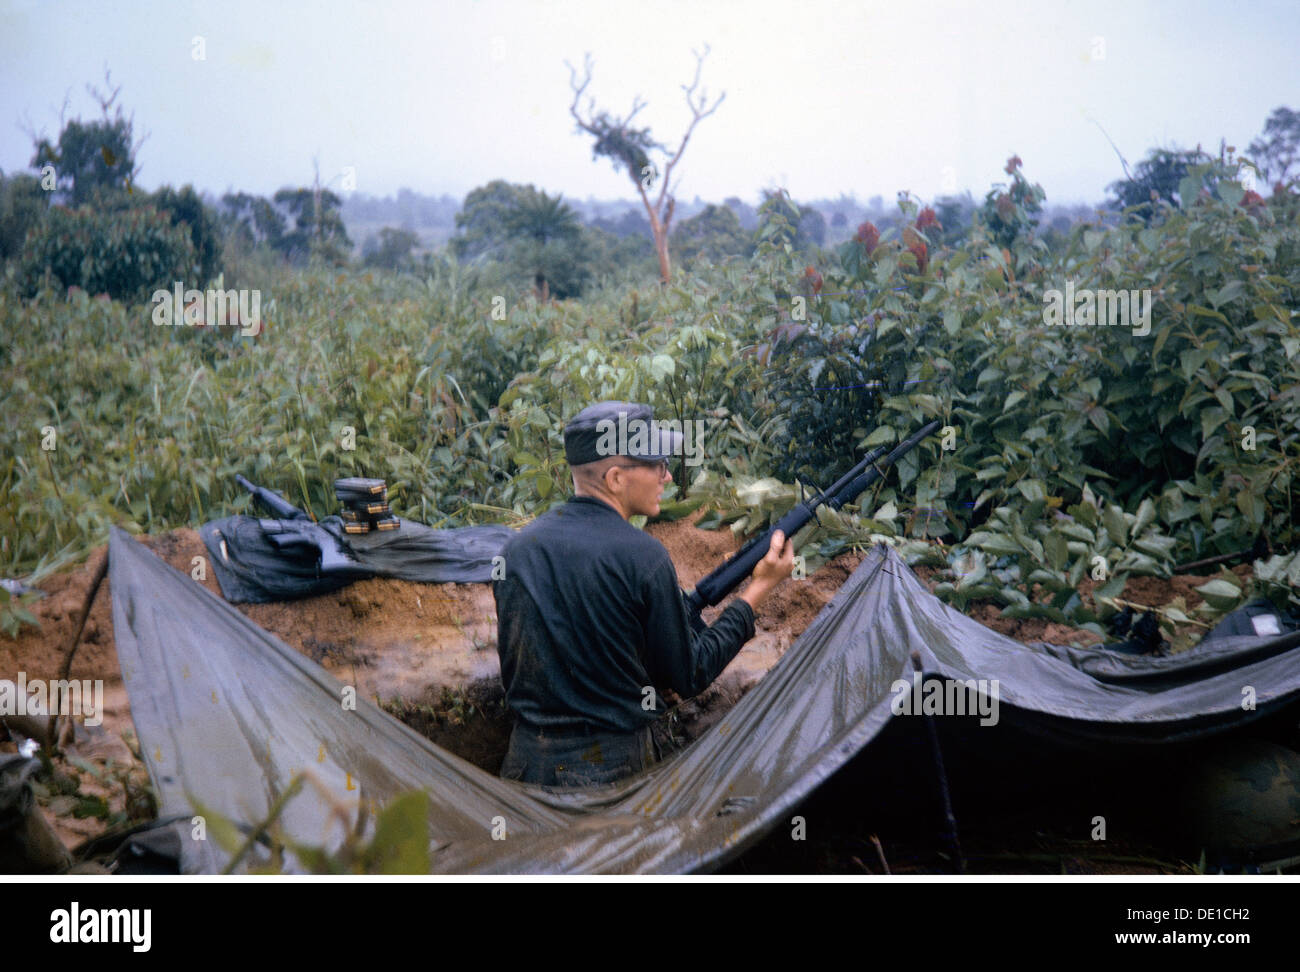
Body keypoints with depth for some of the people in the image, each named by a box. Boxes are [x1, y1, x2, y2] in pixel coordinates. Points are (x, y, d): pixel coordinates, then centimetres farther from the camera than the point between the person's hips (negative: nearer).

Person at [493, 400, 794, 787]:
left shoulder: (518, 547, 1)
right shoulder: (643, 557, -16)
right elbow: (690, 676, -6)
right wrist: (760, 587, 1)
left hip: (527, 764, 6)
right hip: (614, 768, -6)